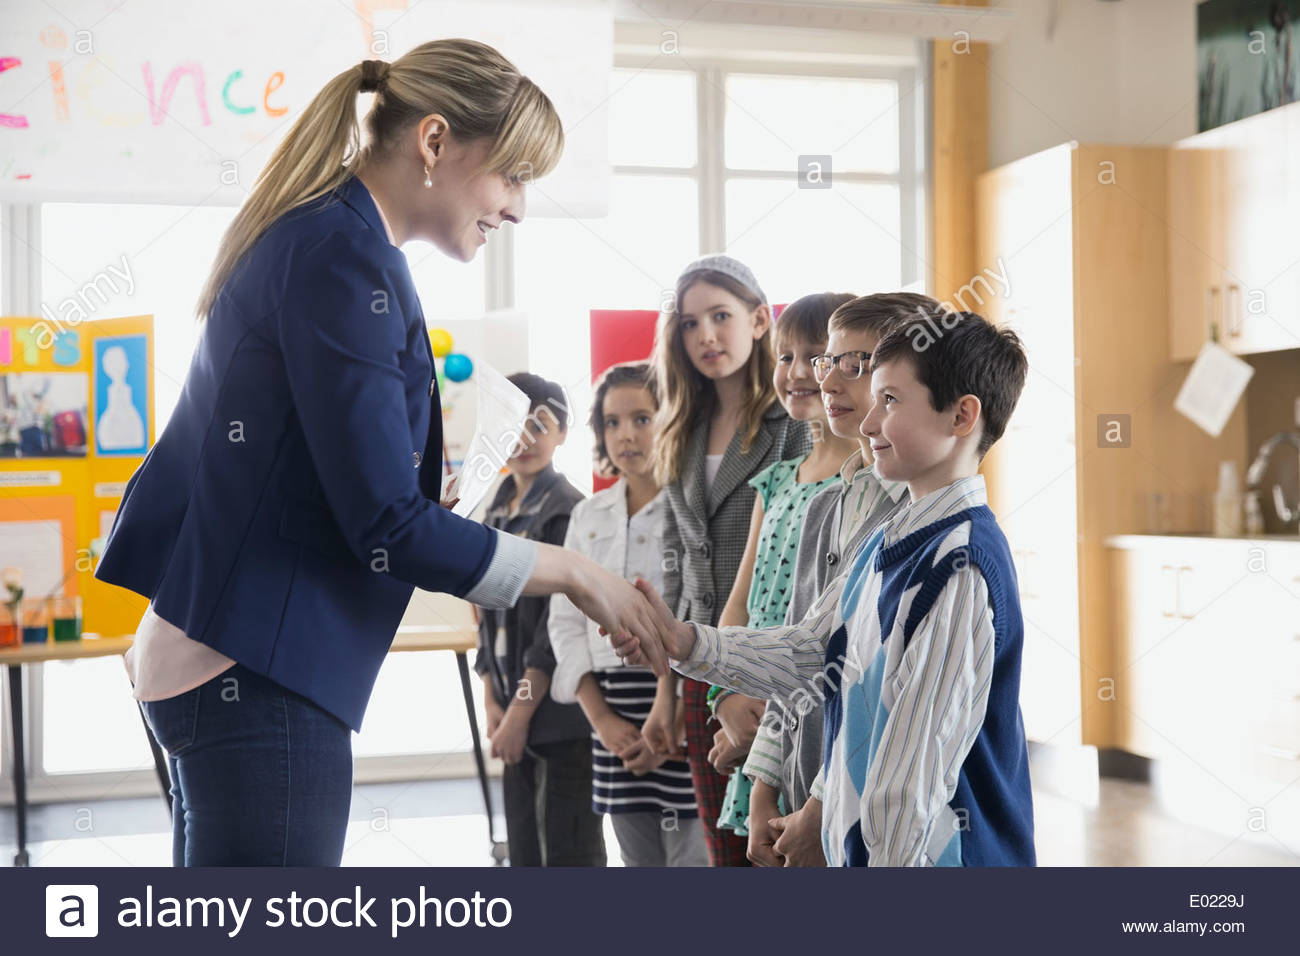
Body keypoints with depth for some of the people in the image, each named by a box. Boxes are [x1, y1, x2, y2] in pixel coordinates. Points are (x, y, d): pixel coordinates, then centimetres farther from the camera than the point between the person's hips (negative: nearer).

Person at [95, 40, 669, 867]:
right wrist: (575, 574, -8)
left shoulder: (303, 238, 15)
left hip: (215, 664, 10)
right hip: (260, 675, -10)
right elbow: (389, 529, -18)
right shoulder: (344, 254, -15)